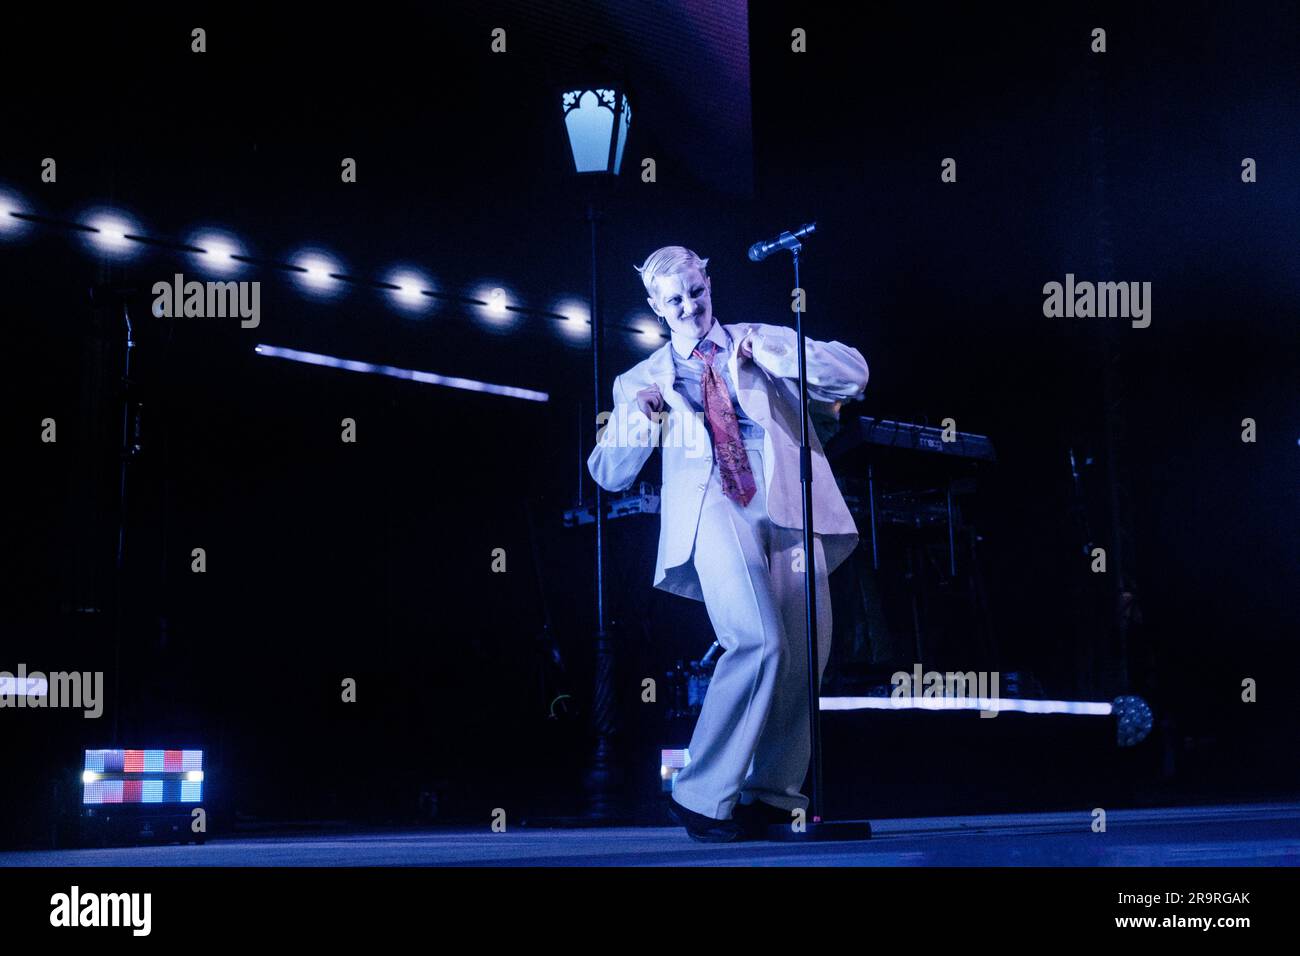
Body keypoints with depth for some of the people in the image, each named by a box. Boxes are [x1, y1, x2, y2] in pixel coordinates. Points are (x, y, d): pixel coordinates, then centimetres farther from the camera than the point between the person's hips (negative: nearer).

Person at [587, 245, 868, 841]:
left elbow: (853, 374, 9)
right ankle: (702, 794, -13)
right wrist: (638, 414, -2)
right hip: (713, 510, -2)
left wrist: (771, 352, -1)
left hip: (788, 500, 3)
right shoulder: (643, 380, 21)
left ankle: (773, 794, 10)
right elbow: (608, 475, 16)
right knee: (758, 642, -23)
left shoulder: (763, 340, 21)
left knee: (804, 654, -5)